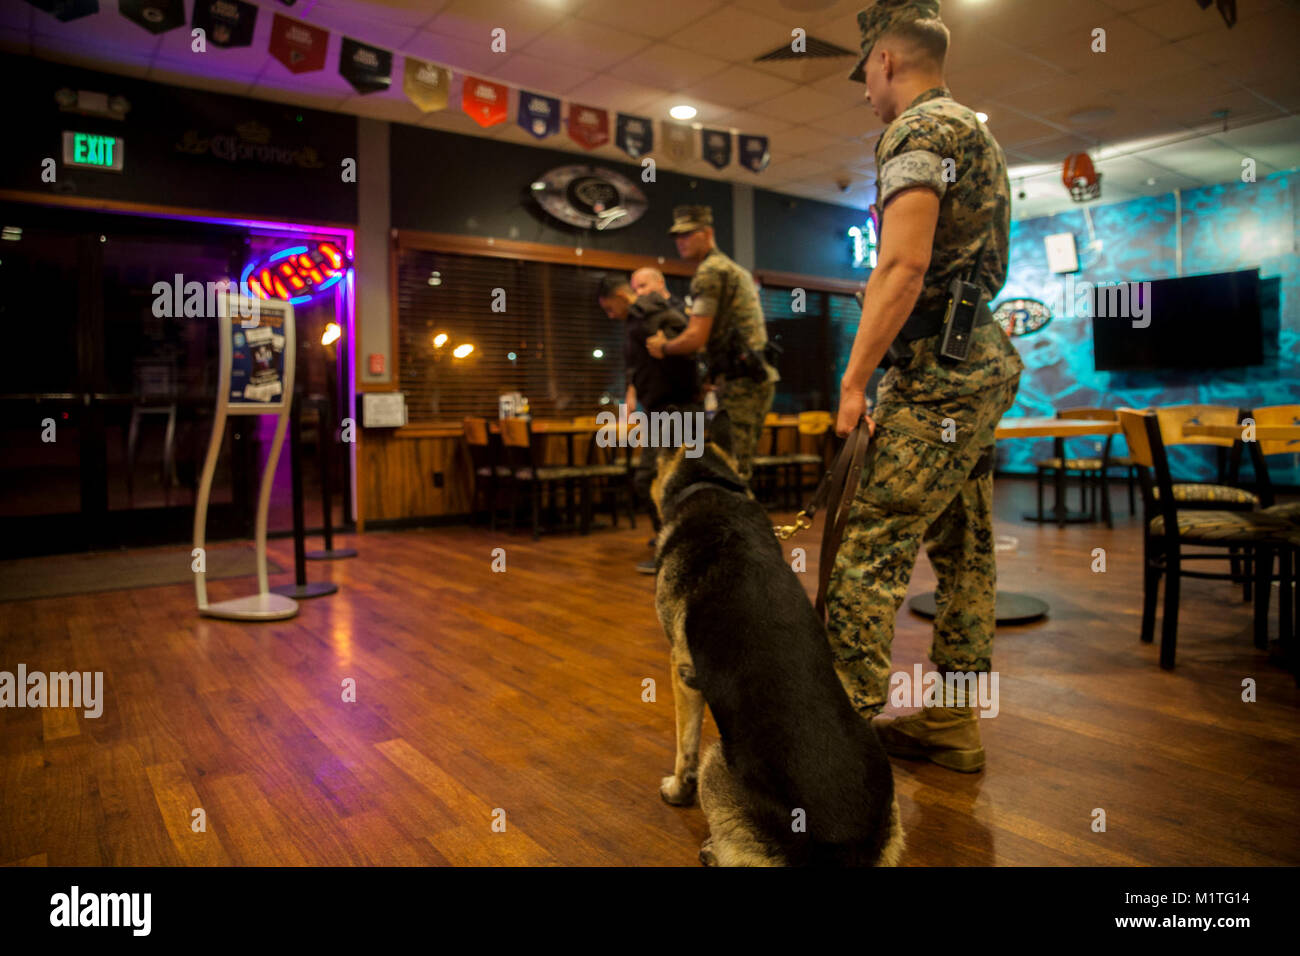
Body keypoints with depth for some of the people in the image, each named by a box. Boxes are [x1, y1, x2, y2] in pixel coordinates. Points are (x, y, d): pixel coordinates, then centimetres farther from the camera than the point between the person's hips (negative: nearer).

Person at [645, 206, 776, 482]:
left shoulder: (709, 272, -8)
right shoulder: (735, 270, 24)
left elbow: (696, 338, -13)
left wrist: (662, 347, 3)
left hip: (741, 381, -10)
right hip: (759, 377, 10)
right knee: (738, 472, 14)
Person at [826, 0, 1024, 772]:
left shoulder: (916, 131, -7)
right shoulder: (979, 134, 24)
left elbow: (903, 267, -20)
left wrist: (854, 379, -17)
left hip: (939, 372, -10)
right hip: (986, 362, 10)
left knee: (872, 547, -10)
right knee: (965, 549, 10)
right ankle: (955, 722, 18)